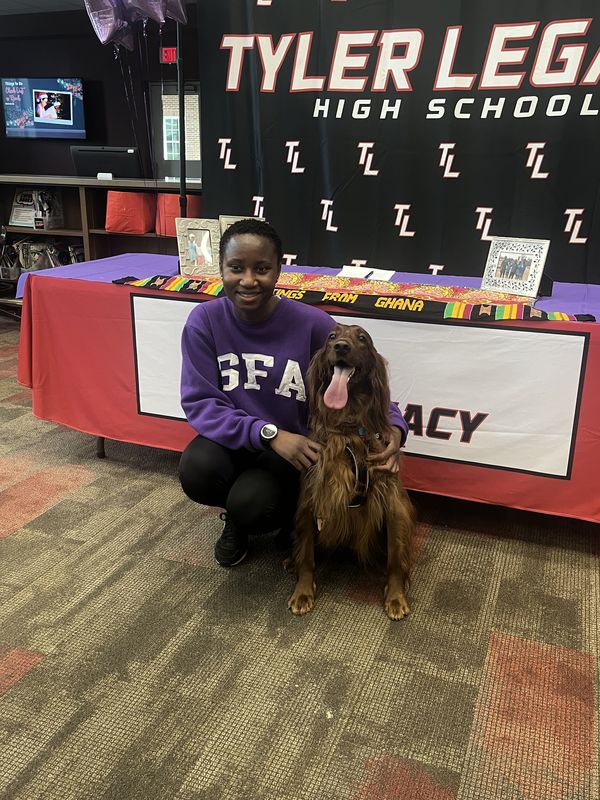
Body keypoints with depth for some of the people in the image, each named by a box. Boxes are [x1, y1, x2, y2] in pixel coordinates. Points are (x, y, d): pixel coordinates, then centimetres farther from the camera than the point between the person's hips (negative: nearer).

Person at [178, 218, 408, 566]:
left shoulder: (313, 324, -16)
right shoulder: (205, 321, -12)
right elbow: (200, 402, -15)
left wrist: (393, 427, -31)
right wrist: (268, 433, -30)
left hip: (294, 448, -2)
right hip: (235, 442, 2)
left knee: (251, 503, -29)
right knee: (196, 470, -29)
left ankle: (287, 515, 12)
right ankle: (238, 514, 8)